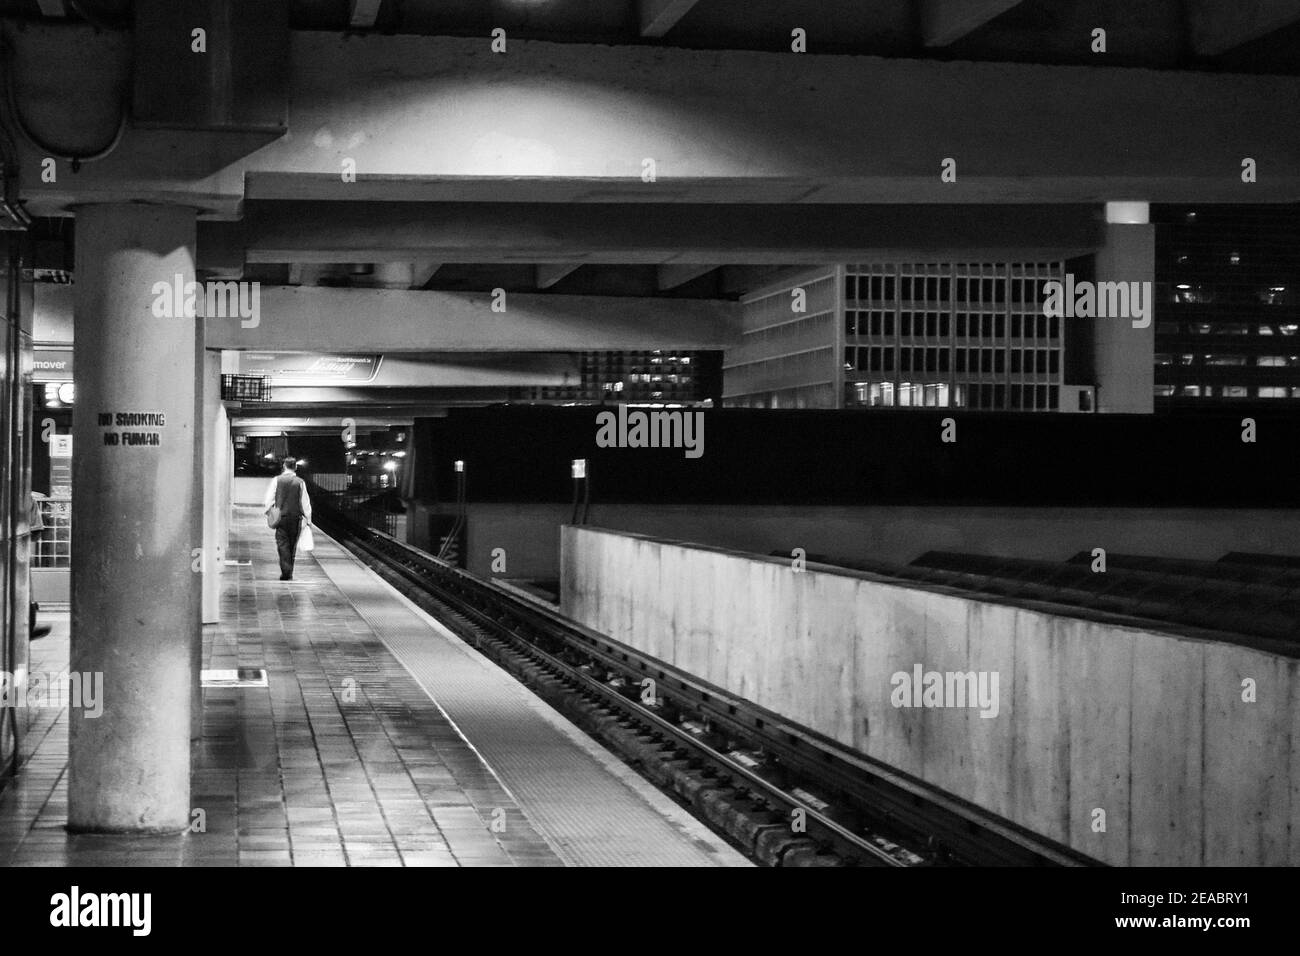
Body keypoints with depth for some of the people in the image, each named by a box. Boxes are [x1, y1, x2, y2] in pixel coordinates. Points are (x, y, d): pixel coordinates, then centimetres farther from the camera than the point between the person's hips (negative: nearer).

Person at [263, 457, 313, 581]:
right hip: (296, 516, 1)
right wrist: (308, 519, 5)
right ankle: (289, 573, 20)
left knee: (282, 544, -1)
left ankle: (286, 572, -15)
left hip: (281, 516, -1)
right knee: (292, 545, 13)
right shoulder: (300, 482, -1)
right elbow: (305, 502, 0)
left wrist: (266, 511, 13)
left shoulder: (277, 480, -3)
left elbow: (269, 498, -3)